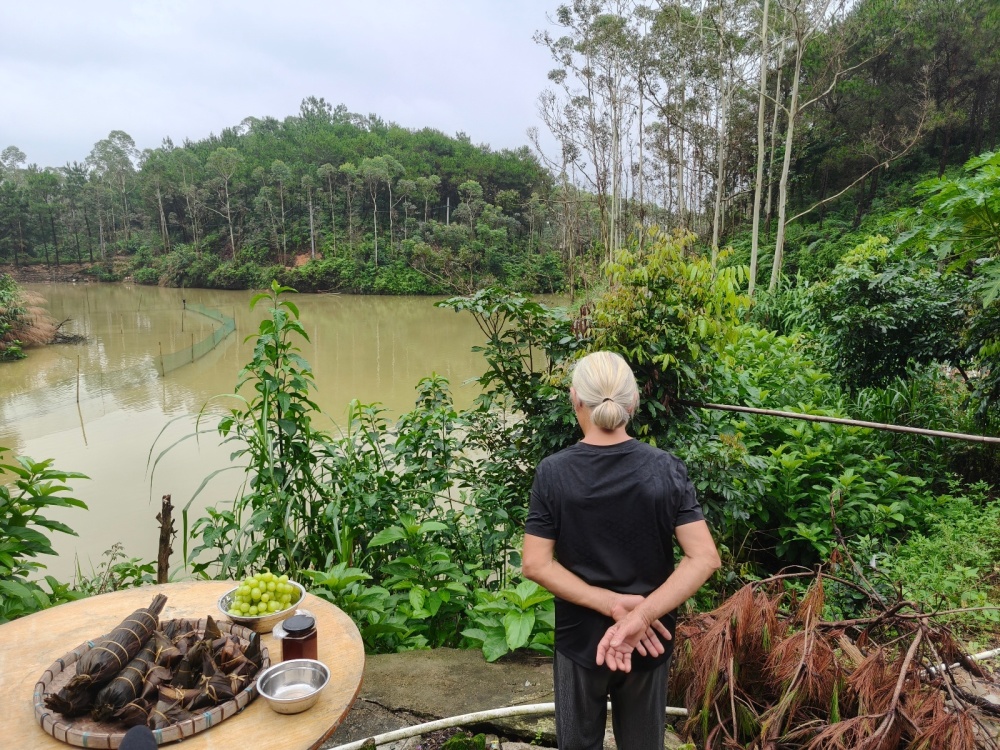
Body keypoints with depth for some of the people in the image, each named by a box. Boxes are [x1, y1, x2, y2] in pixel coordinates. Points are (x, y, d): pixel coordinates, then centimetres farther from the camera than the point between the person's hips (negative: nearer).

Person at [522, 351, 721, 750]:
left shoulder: (553, 472, -15)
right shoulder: (666, 469, -12)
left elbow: (535, 565, -16)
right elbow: (704, 558, -16)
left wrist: (613, 605, -17)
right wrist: (641, 615, -21)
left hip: (579, 639, -1)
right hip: (650, 643, 2)